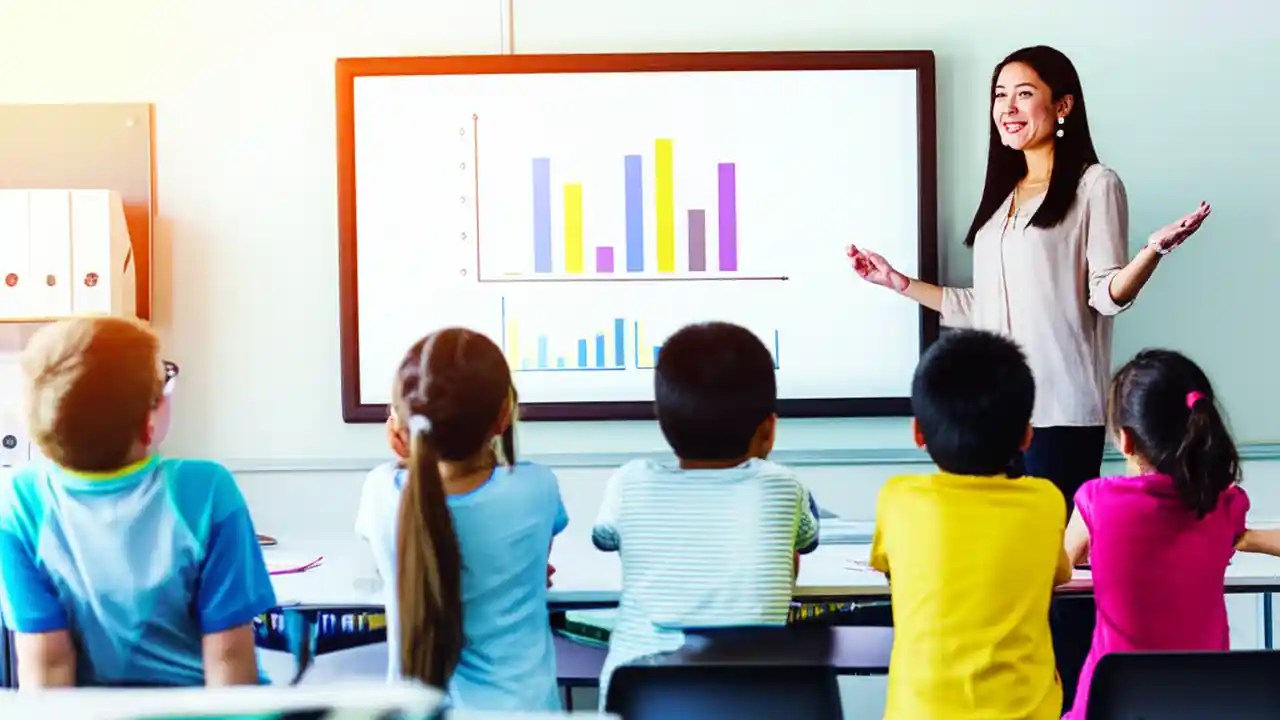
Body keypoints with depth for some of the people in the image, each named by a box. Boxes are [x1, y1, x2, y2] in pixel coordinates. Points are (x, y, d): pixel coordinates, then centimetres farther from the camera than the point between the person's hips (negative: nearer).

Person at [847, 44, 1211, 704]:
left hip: (1061, 412, -6)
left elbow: (1108, 295, -7)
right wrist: (901, 284, 22)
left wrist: (1155, 250, -25)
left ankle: (1068, 701, 1)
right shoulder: (1001, 195, 19)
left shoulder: (1094, 185, 1)